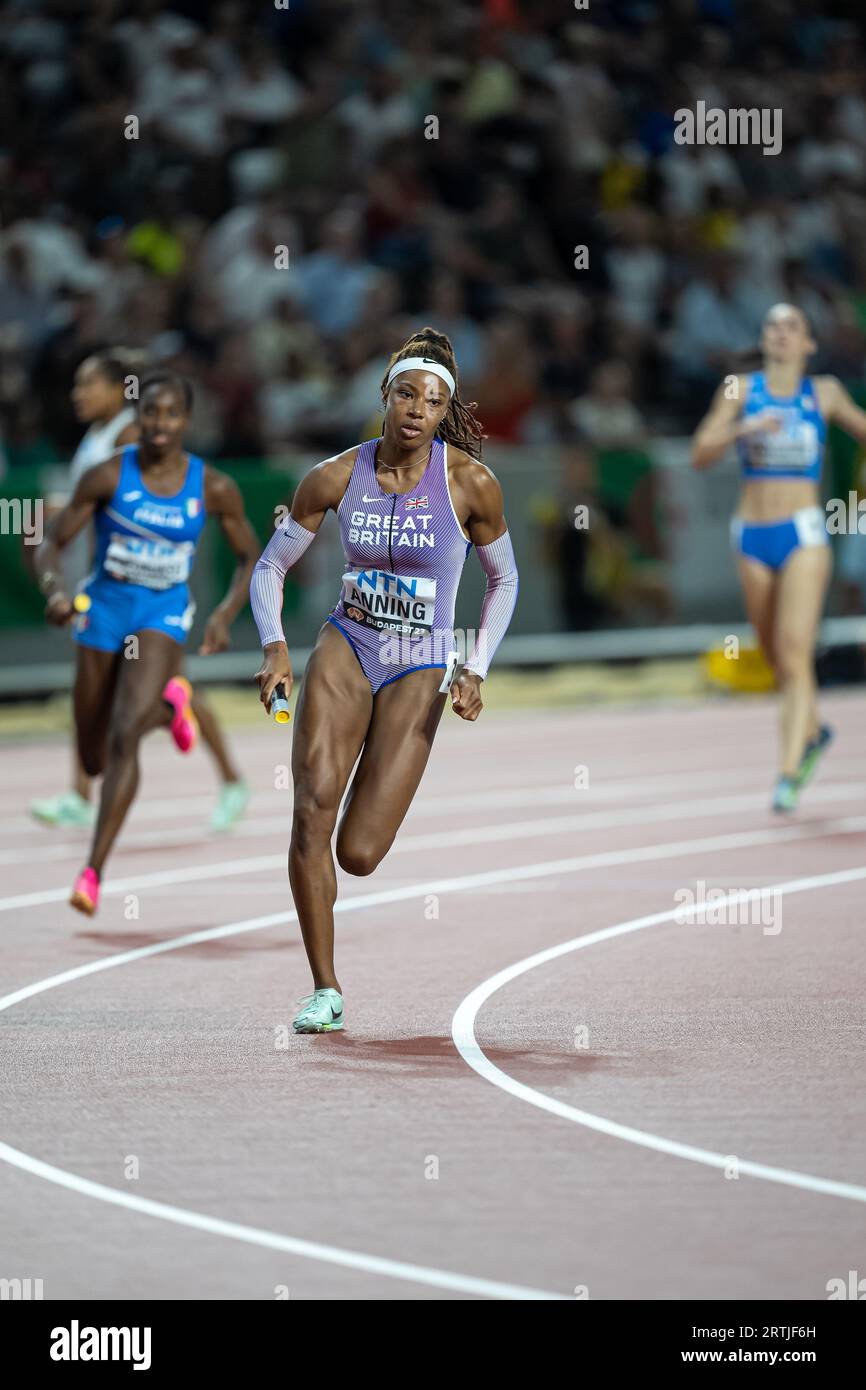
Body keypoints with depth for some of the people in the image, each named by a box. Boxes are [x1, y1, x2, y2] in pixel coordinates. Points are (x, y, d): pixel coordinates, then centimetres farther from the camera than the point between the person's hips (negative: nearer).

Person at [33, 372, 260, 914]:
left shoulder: (213, 488, -8)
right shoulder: (108, 477, -10)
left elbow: (250, 556, 7)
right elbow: (51, 545, -6)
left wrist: (226, 614, -10)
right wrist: (55, 591, -28)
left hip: (163, 620, -2)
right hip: (104, 612, 2)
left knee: (124, 737, -25)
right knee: (95, 761, 13)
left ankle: (94, 872, -21)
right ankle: (168, 705, 47)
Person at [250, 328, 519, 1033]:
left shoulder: (471, 483, -8)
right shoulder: (336, 477, -4)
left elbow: (504, 580, 7)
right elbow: (271, 567, 6)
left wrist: (475, 672, -3)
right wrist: (275, 646, -11)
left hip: (419, 672, -1)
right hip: (345, 650, 1)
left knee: (359, 855, -8)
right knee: (312, 811, -18)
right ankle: (326, 990, -6)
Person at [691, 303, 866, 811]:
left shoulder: (824, 393, 5)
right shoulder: (741, 389, 4)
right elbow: (701, 454, -3)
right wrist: (743, 428, -19)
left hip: (803, 531, -2)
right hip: (753, 535, 2)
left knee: (795, 652, -15)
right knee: (778, 656, 13)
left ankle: (789, 773, -18)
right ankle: (813, 731, 41)